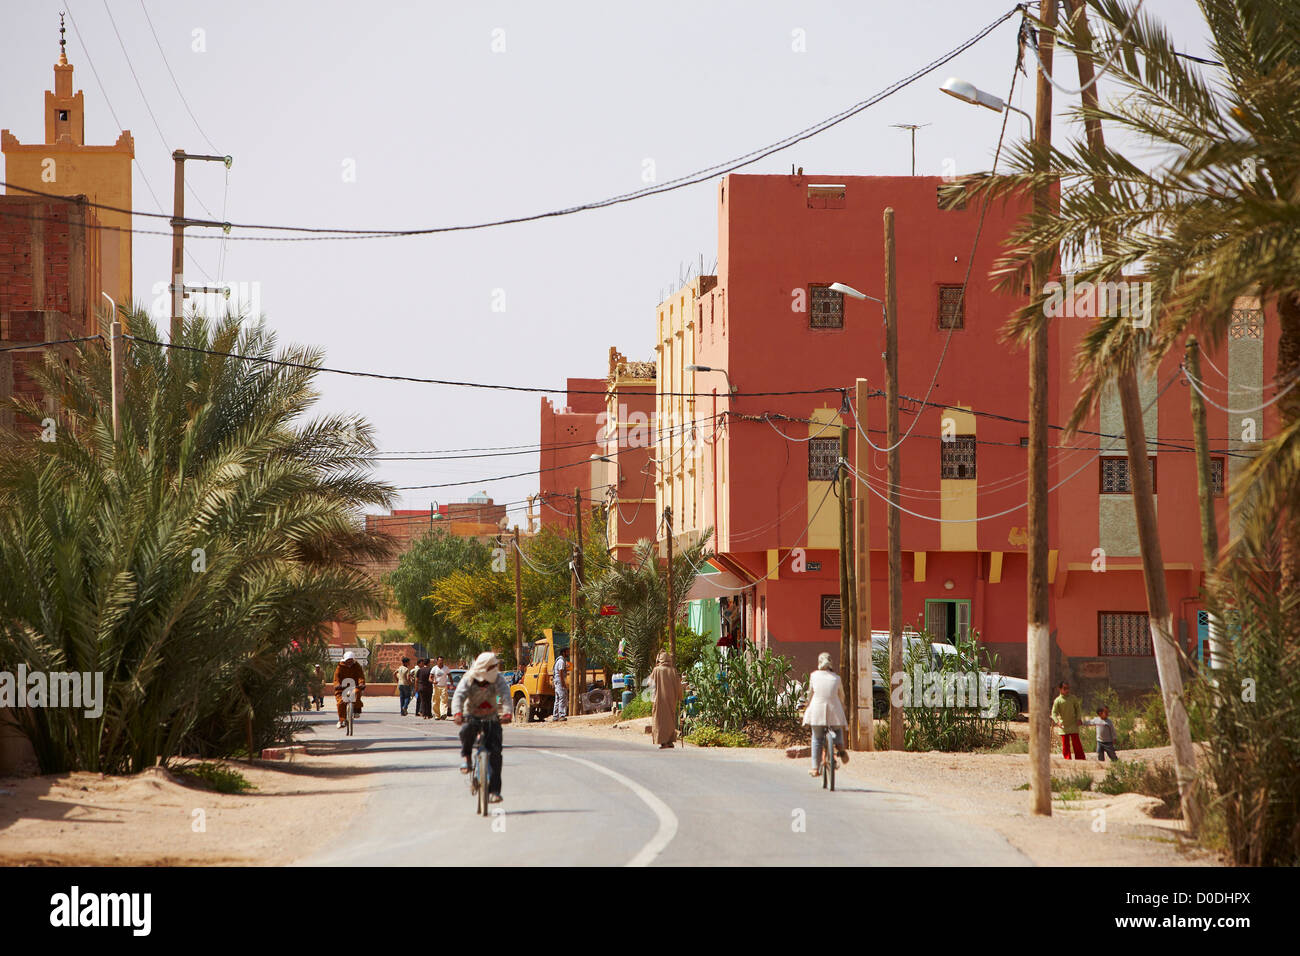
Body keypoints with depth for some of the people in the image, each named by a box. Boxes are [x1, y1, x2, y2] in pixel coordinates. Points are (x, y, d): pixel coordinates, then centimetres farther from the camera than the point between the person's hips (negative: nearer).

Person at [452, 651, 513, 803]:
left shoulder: (498, 680, -12)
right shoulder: (468, 680, -14)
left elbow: (505, 696, -27)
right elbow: (459, 696, -28)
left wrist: (506, 713, -48)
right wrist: (458, 714, -48)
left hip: (491, 718, 1)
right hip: (471, 715, -1)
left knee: (495, 751, -12)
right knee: (467, 729, -38)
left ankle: (494, 790, -8)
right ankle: (467, 759, -13)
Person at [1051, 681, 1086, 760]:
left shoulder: (1073, 699, 3)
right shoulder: (1058, 700, -4)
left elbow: (1078, 709, 9)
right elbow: (1054, 712, -8)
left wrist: (1079, 719, -6)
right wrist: (1057, 721, -26)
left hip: (1073, 725, 1)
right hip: (1063, 726, -1)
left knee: (1076, 743, -2)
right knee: (1065, 744, 1)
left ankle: (1081, 759, 4)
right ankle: (1067, 760, 8)